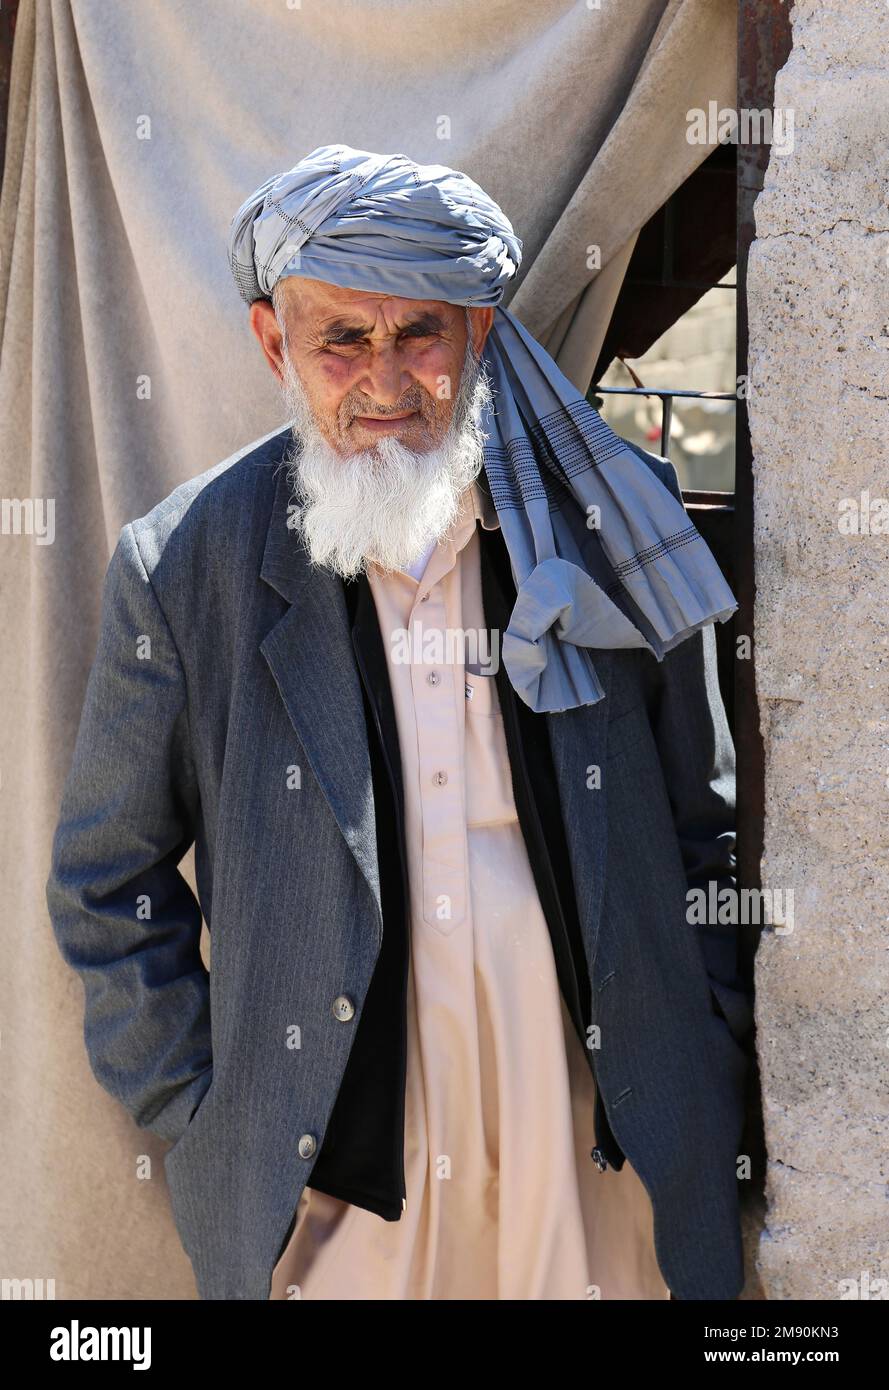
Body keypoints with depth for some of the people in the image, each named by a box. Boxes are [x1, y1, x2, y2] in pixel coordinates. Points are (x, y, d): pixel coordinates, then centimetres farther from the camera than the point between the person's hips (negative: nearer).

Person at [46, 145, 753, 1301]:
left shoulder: (610, 529, -2)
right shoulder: (186, 566, -5)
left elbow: (706, 835, 7)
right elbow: (108, 883, 4)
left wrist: (711, 1093, 4)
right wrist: (200, 1119, 0)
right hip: (324, 1194, -1)